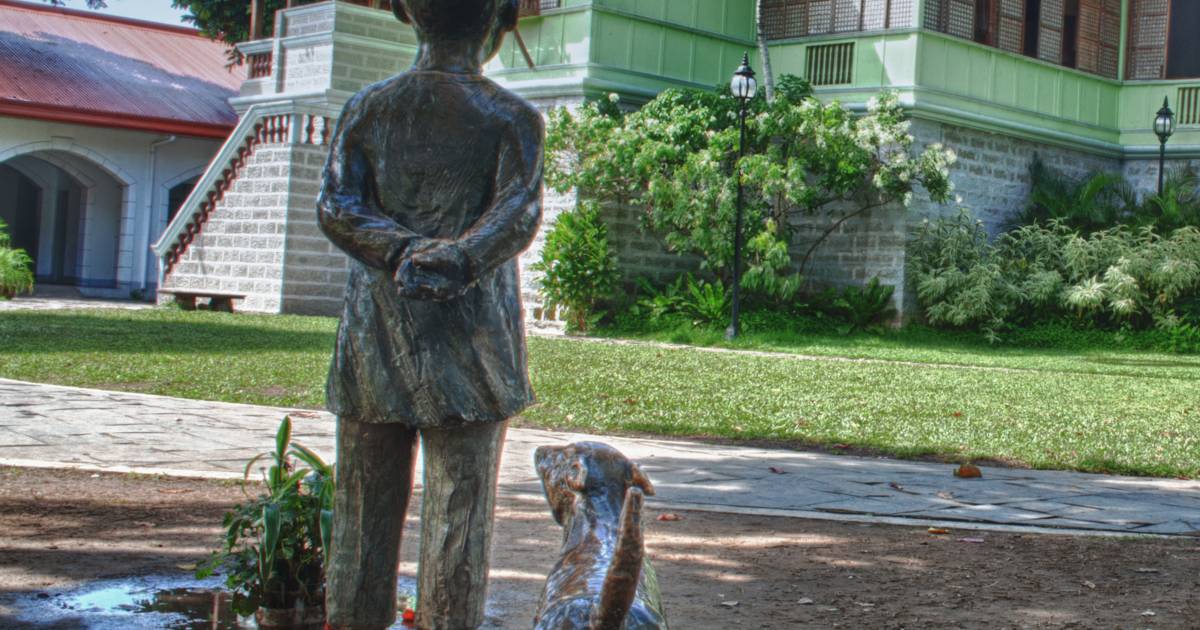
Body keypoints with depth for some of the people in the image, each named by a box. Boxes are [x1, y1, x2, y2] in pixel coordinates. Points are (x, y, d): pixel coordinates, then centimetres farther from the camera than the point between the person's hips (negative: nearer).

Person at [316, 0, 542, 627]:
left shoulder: (367, 107, 9)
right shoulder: (512, 117, 1)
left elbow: (333, 207, -3)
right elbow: (519, 210, -16)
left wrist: (401, 250, -14)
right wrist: (457, 260, -28)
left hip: (375, 334, 3)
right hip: (470, 339, -3)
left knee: (364, 504, 10)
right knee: (460, 509, 1)